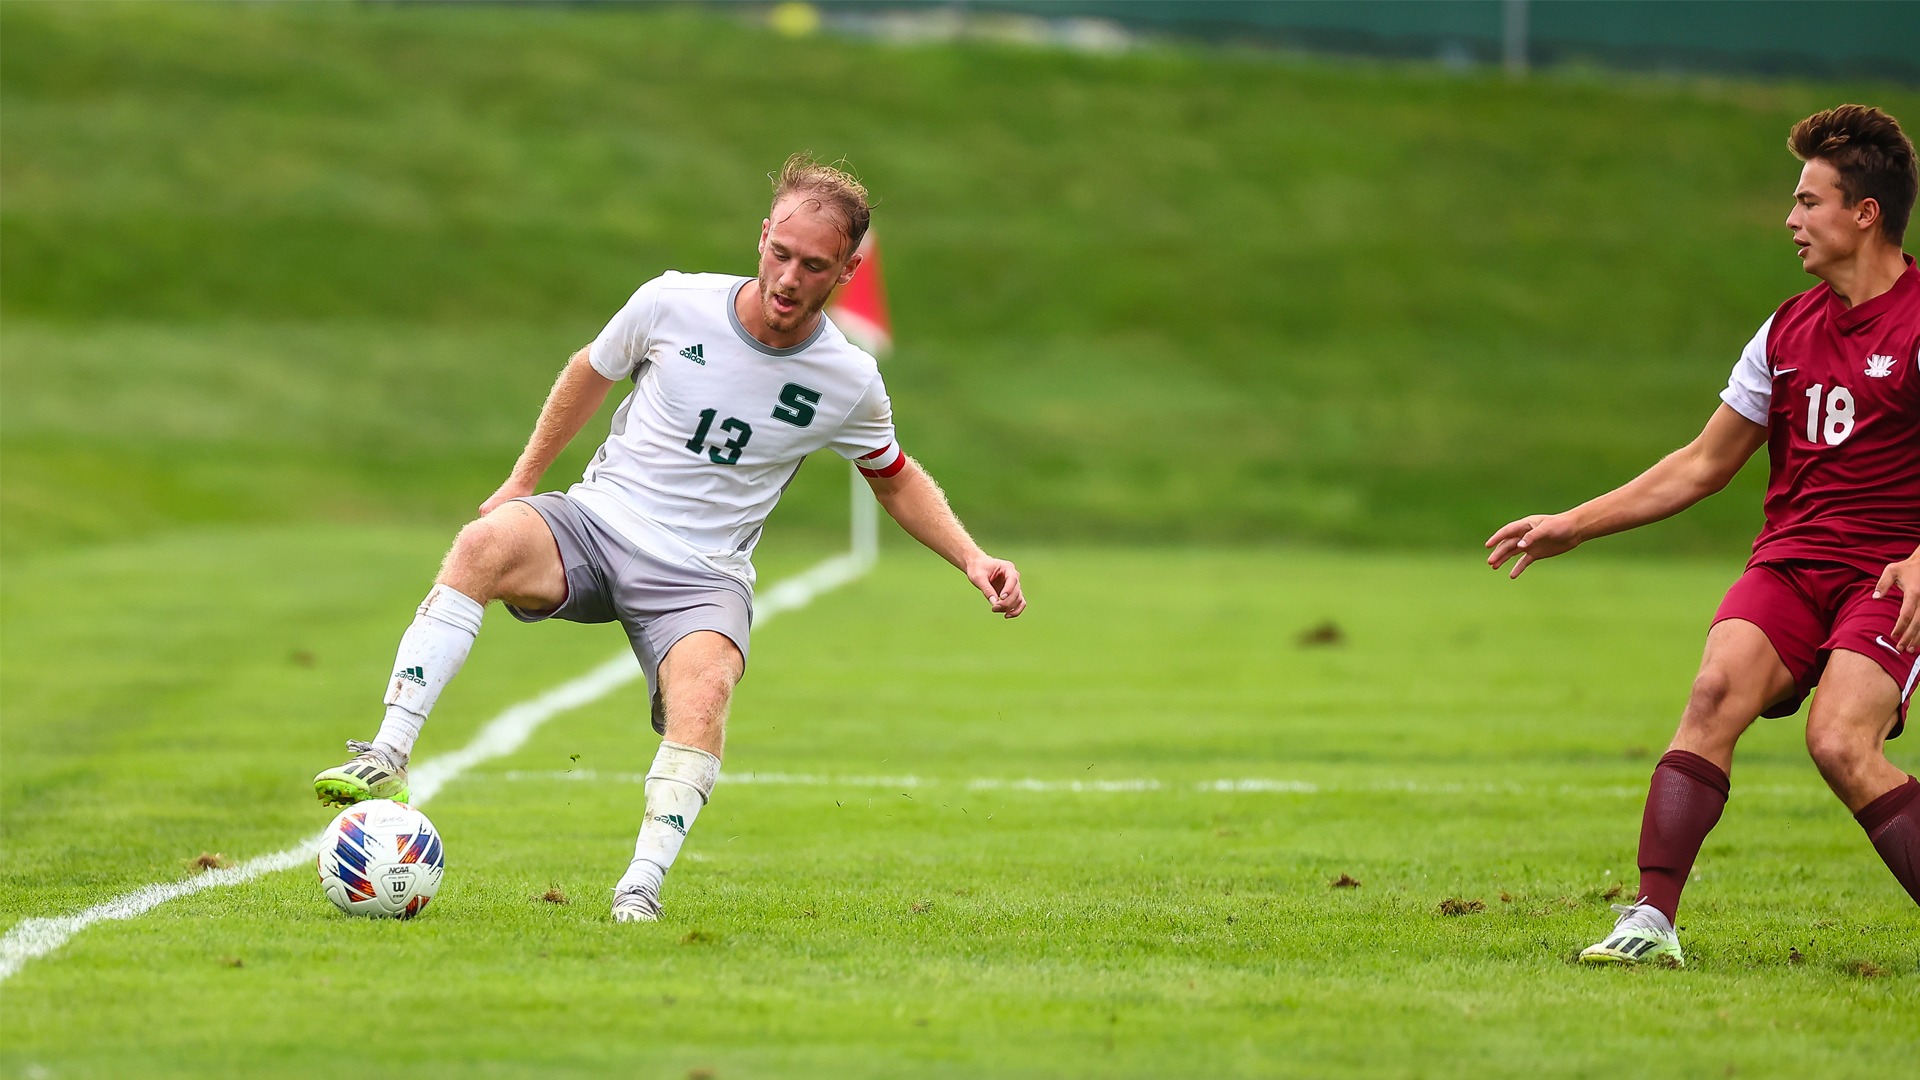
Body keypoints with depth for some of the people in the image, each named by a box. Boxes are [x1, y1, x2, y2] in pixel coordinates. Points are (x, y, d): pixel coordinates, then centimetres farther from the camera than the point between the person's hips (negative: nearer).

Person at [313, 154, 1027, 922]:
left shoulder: (850, 384, -2)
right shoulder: (673, 305, -5)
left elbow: (895, 479, 18)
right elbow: (591, 373, 15)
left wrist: (971, 557, 4)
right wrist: (521, 481, 16)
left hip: (701, 577, 0)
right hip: (594, 524, 0)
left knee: (703, 694, -35)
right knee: (485, 543, -34)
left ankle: (639, 894, -36)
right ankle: (385, 763, -36)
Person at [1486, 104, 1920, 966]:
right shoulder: (1790, 329, 15)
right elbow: (1704, 464, 23)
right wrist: (1575, 526, 21)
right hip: (1789, 561, 5)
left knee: (1840, 743, -24)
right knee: (1718, 688, -21)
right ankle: (1651, 918, -26)